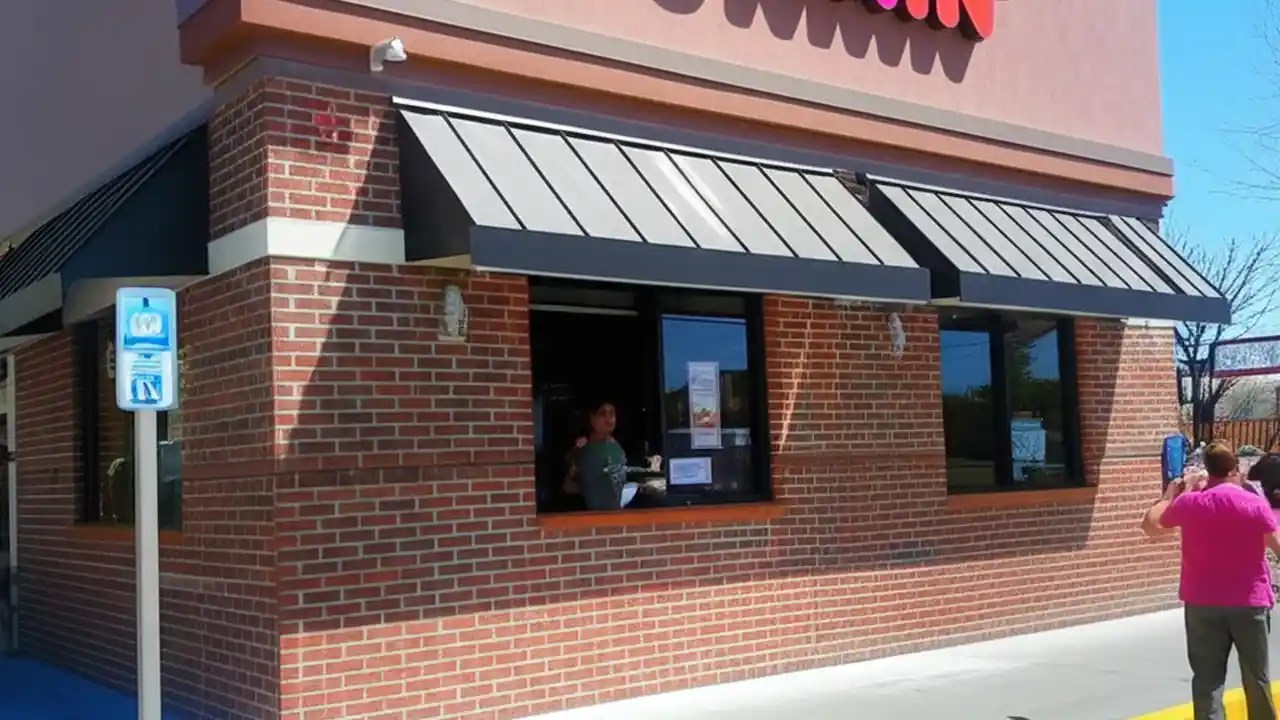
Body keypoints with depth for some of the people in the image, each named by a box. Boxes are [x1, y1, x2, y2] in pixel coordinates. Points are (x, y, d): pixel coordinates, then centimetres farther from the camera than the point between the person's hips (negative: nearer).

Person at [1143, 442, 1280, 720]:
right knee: (1257, 677, 15)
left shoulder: (1189, 503, -5)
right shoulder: (1255, 504, -9)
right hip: (1249, 601, 0)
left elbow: (1151, 525, 10)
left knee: (1207, 677, 4)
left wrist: (1169, 497, 25)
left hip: (1202, 603, 1)